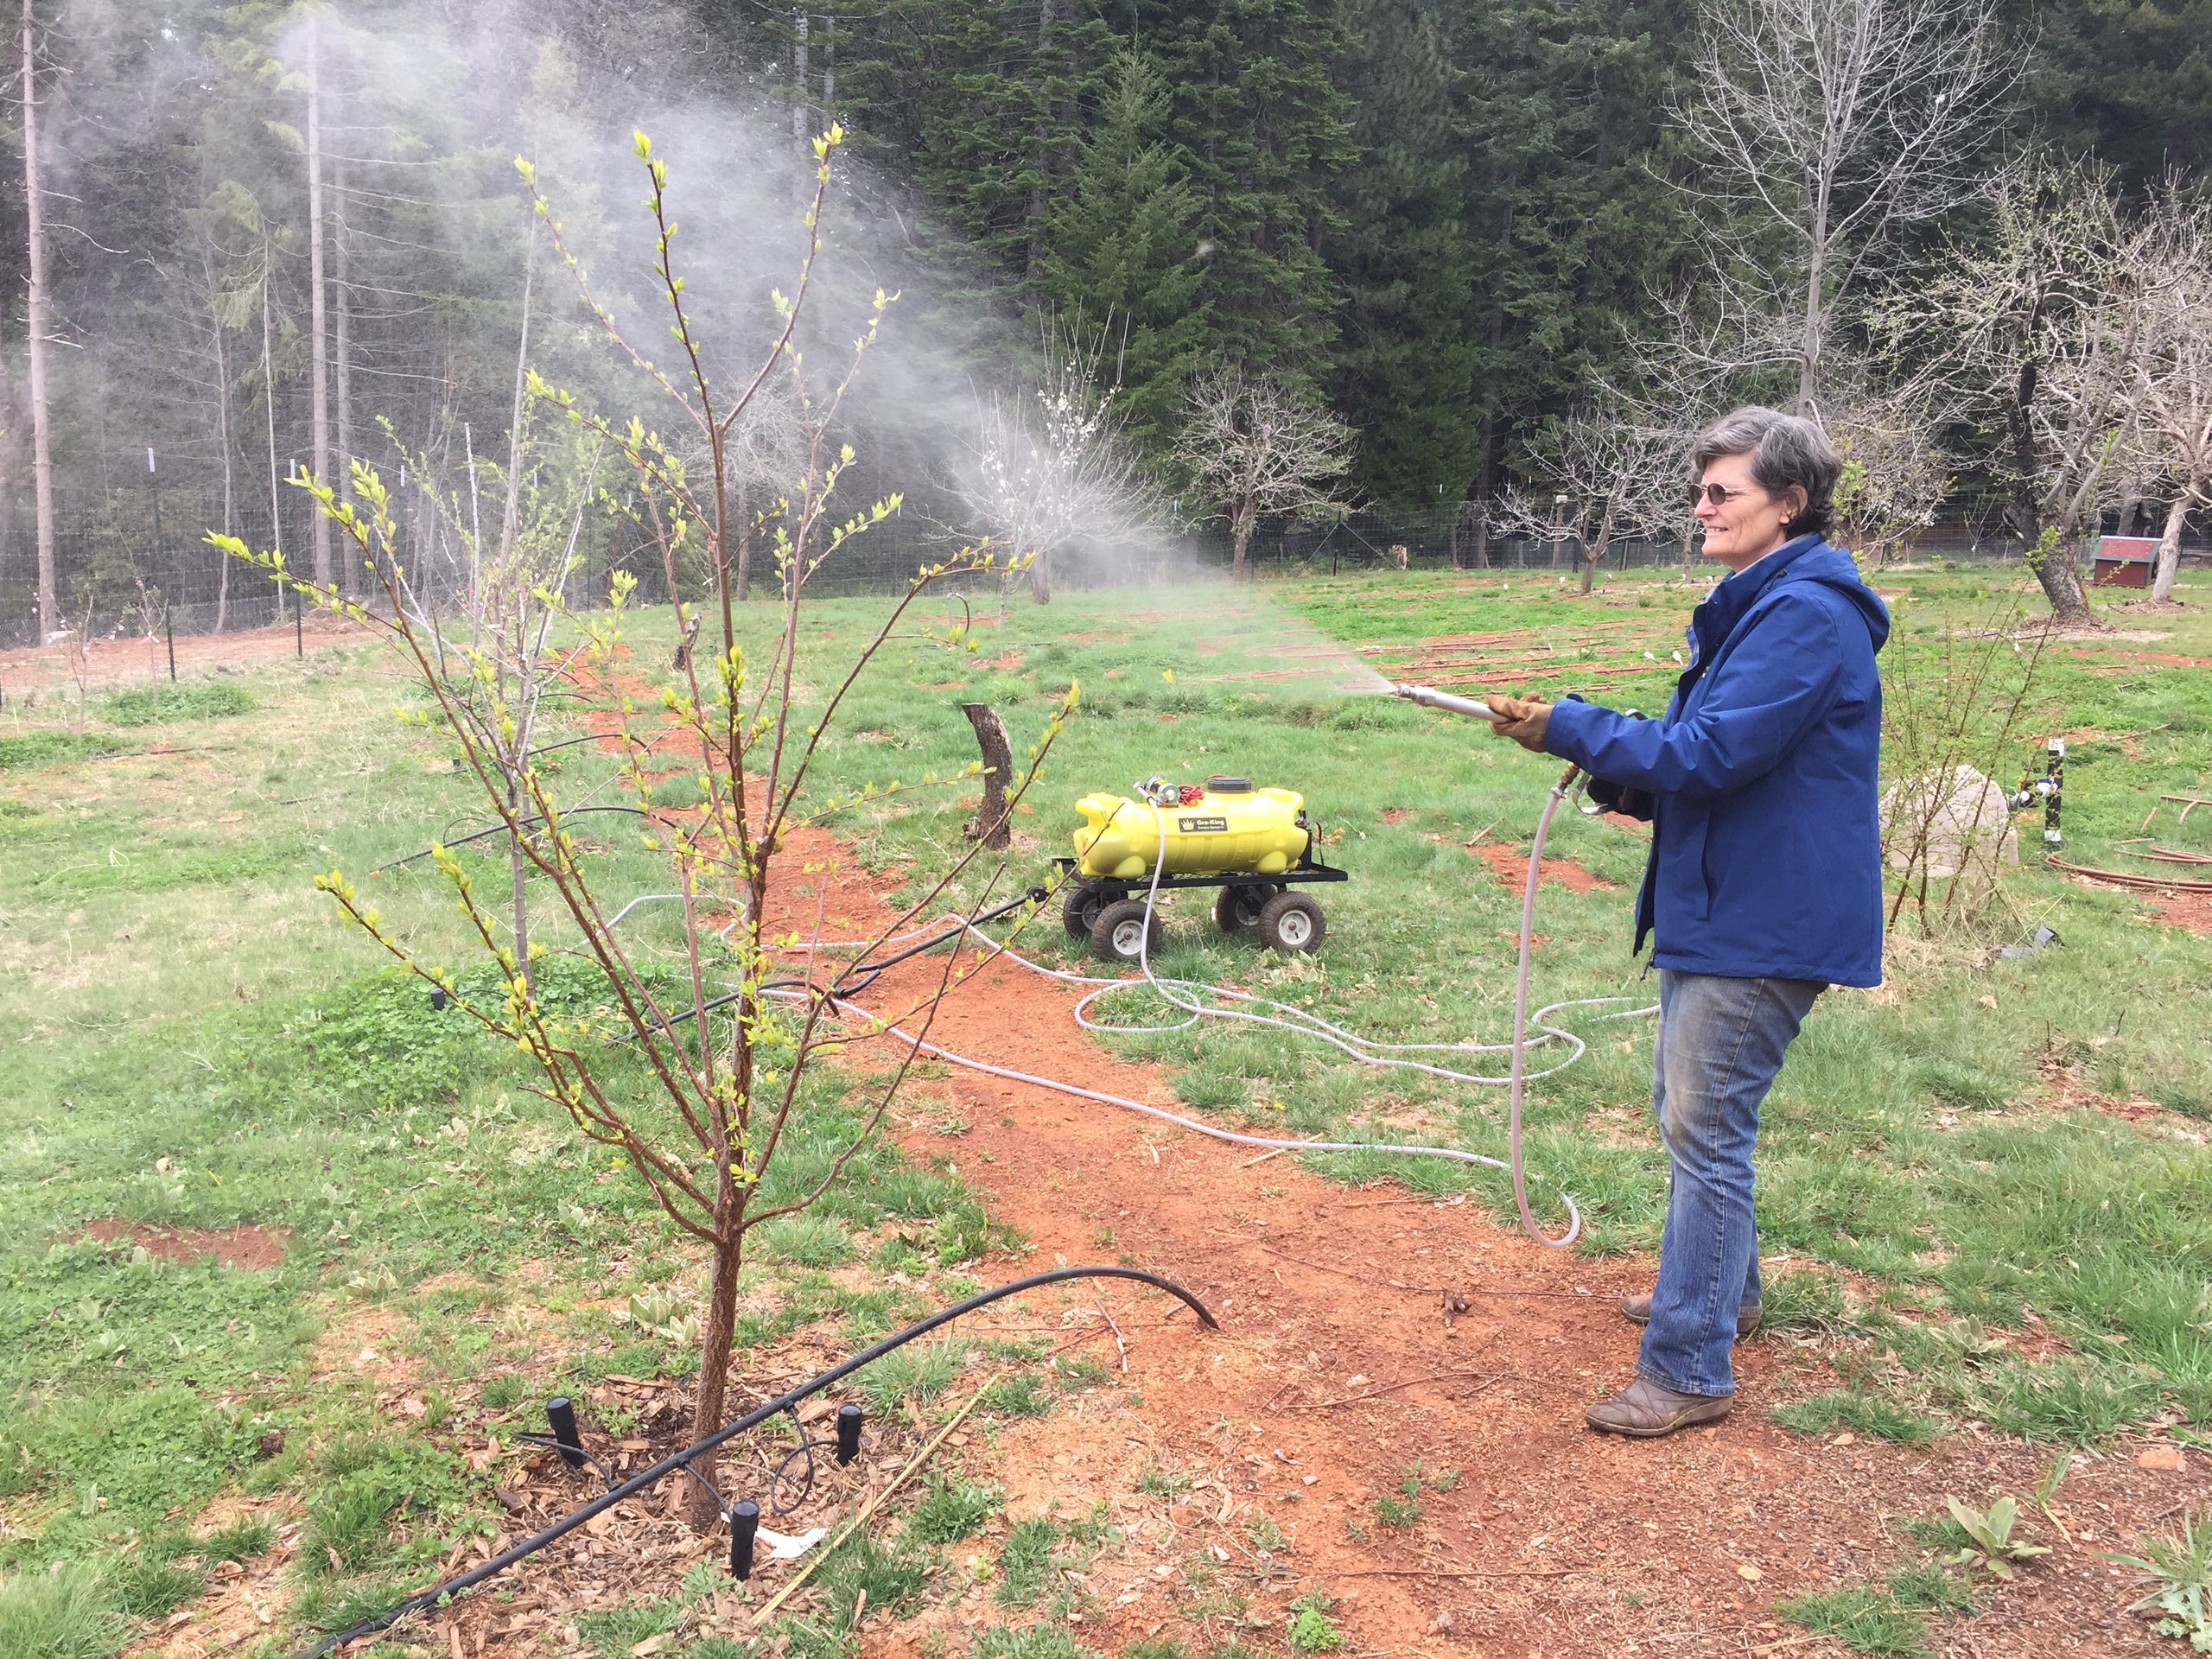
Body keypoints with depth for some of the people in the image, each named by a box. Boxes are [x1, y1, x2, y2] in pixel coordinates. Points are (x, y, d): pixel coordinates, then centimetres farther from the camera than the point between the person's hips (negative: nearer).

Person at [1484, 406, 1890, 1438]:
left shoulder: (1807, 614, -18)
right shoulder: (1756, 606, 14)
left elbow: (1713, 753, -23)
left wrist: (1570, 728, -17)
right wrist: (1623, 777, 0)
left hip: (1767, 921, -10)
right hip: (1721, 907, 10)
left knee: (1707, 1131, -6)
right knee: (1685, 1107, 21)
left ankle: (1689, 1371, 4)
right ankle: (1721, 1289, 40)